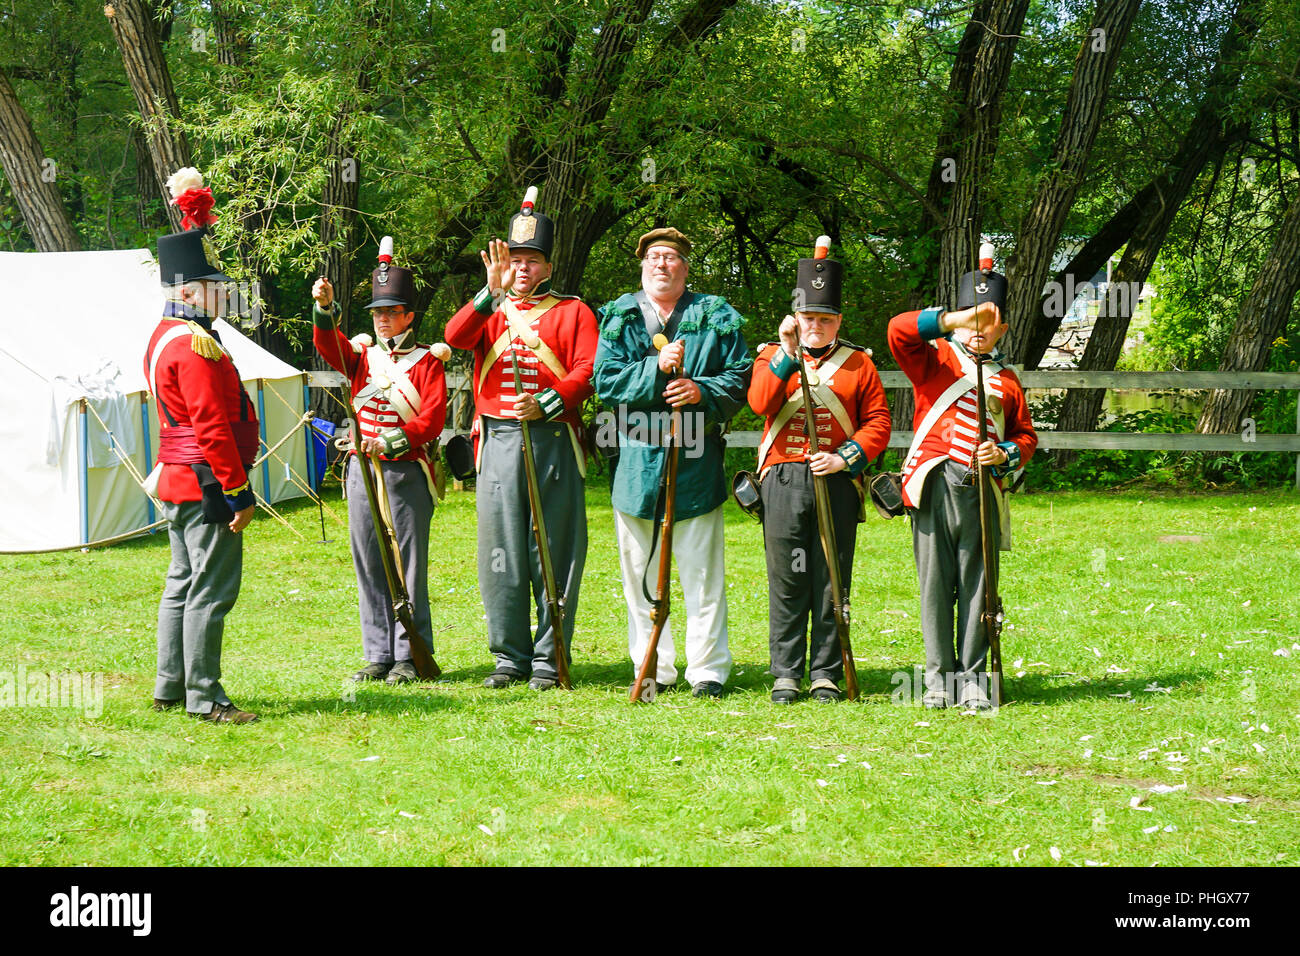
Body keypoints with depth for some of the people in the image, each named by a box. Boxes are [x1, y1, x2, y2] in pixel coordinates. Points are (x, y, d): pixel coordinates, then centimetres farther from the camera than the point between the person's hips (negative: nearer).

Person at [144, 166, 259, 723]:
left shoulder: (164, 336, 12)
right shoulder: (197, 346, -18)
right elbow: (212, 427, -21)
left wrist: (195, 220, 28)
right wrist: (239, 491, -19)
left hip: (176, 483, 11)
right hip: (206, 485, -11)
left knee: (183, 584, 15)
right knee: (211, 589, -8)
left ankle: (170, 688, 20)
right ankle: (204, 697, -7)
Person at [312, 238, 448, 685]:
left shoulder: (426, 361, 2)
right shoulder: (362, 356, 14)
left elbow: (433, 418, -9)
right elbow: (330, 346, -7)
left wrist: (392, 440, -22)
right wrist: (325, 306, -25)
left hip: (406, 472, -4)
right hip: (362, 471, 5)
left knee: (408, 565, -4)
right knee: (369, 565, 6)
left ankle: (410, 657, 1)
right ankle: (378, 656, 11)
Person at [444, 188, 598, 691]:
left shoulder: (572, 312, 10)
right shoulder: (489, 311, 15)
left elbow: (588, 370, -3)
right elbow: (454, 338, -6)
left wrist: (549, 401, -18)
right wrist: (493, 291, -15)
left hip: (553, 440, -2)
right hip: (499, 442, 2)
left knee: (555, 551, -1)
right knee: (501, 551, 2)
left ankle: (549, 657, 5)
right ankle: (510, 656, 10)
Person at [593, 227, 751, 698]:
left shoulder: (716, 318, 7)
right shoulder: (618, 318, 8)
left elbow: (740, 377, 2)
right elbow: (605, 379, -4)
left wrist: (703, 391, -16)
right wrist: (656, 368, -17)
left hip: (697, 461, -1)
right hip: (636, 460, 1)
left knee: (702, 573, 0)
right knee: (640, 574, 6)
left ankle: (708, 668, 6)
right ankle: (653, 669, 15)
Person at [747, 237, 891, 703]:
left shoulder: (858, 363, 10)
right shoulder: (773, 355, 10)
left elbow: (878, 423, 6)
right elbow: (761, 403, -8)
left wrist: (846, 456, -9)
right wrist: (787, 351, -16)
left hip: (837, 483, 0)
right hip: (784, 481, 0)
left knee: (832, 582, 1)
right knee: (786, 581, 0)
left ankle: (826, 674, 7)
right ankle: (786, 674, 6)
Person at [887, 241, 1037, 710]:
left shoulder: (1006, 380, 17)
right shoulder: (934, 359, 8)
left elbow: (1026, 434, 20)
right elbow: (899, 330, -10)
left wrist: (1006, 454, -2)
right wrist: (954, 320, -20)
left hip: (983, 491, 2)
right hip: (935, 487, -2)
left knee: (977, 585, 2)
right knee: (936, 583, 0)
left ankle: (974, 679, 8)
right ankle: (940, 676, 8)